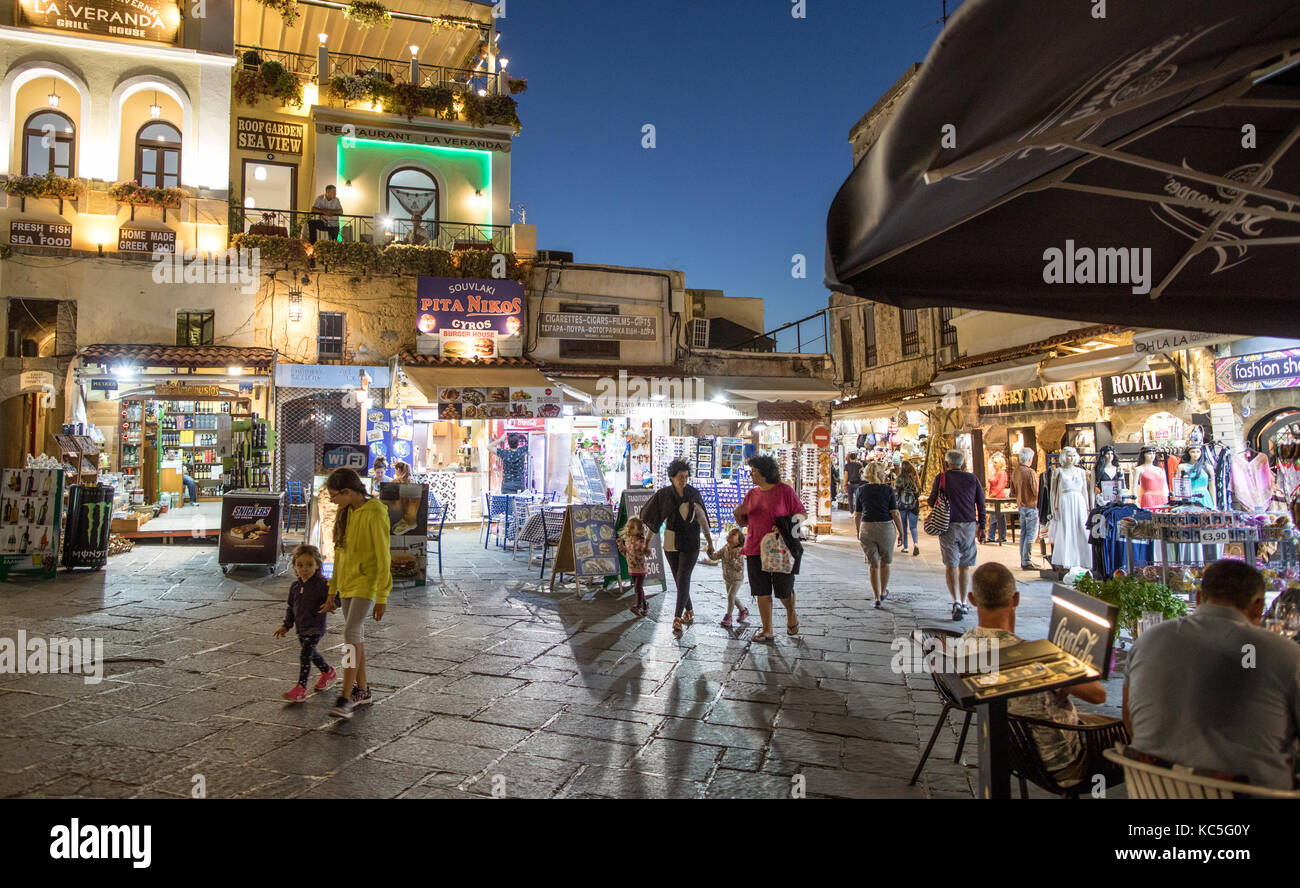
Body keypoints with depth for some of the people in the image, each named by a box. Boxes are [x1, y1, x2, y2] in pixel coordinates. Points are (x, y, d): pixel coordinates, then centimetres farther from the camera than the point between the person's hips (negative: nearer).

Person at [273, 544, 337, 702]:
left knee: (305, 654, -13)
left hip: (315, 627, -7)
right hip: (301, 627, 7)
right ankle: (328, 672, 43)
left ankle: (301, 688, -7)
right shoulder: (295, 587, 6)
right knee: (311, 654, 20)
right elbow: (291, 607, 17)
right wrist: (286, 625, 14)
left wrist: (330, 604, -41)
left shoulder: (322, 584, -15)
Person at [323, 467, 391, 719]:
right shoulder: (346, 513, 8)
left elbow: (383, 557, -17)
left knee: (351, 633, -16)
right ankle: (362, 690, 24)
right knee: (356, 635, 13)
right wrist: (333, 589, 17)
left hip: (367, 583, -8)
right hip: (347, 583, 8)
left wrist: (382, 597, -16)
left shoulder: (375, 513, -17)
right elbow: (340, 553, 16)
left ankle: (346, 697, -11)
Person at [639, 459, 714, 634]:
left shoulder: (694, 494, -3)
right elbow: (653, 519, 1)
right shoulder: (663, 494, -5)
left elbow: (701, 517, 6)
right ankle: (689, 611, 31)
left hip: (690, 542, -1)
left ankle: (677, 618, -12)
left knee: (683, 578, -12)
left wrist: (710, 541, 9)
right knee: (680, 579, 10)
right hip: (671, 542, 2)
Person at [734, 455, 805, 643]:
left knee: (784, 592, 3)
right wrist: (738, 514, -8)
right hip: (756, 550, 4)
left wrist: (787, 523, -18)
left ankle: (791, 615, 34)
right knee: (762, 592, 3)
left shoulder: (784, 490, -4)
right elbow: (743, 523, 14)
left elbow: (802, 514, -1)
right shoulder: (751, 494, 10)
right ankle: (767, 630, 12)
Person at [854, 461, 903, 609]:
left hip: (867, 529, 2)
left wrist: (858, 531, 18)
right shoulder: (888, 490, -6)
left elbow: (857, 514, 6)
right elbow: (895, 513, -8)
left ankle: (877, 599, 7)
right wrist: (901, 531, 1)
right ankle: (883, 592, 34)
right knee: (885, 562, 19)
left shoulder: (861, 490, 2)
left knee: (874, 564, 10)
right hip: (886, 528, -1)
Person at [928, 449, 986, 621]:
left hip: (948, 526, -3)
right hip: (969, 526, 3)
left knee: (950, 565, -1)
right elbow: (981, 504, 7)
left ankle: (956, 602, -16)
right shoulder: (972, 479, 6)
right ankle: (963, 603, 18)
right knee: (965, 566, 13)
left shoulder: (941, 477, -2)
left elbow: (932, 501, -1)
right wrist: (981, 526, 14)